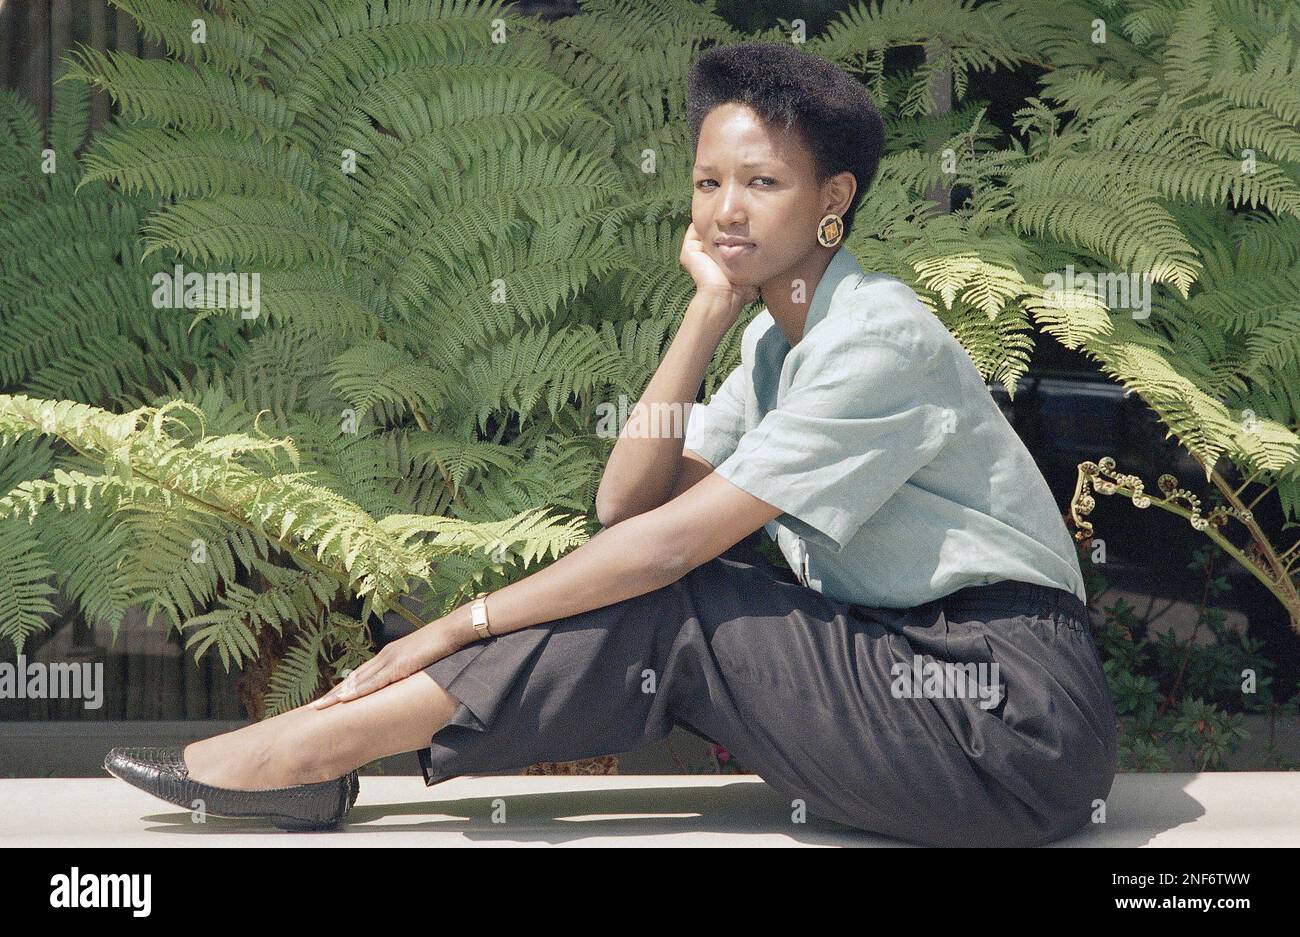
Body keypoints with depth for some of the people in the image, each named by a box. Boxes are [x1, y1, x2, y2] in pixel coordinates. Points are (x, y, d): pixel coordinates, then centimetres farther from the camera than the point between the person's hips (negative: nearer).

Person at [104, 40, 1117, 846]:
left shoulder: (878, 340, -16)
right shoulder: (778, 343, 12)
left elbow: (670, 541, -19)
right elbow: (625, 504, 2)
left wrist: (456, 626, -15)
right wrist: (711, 311, -3)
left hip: (1012, 716, -8)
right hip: (906, 664, 8)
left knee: (671, 610, -18)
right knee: (671, 601, -5)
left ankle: (317, 742, -14)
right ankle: (315, 744, -6)